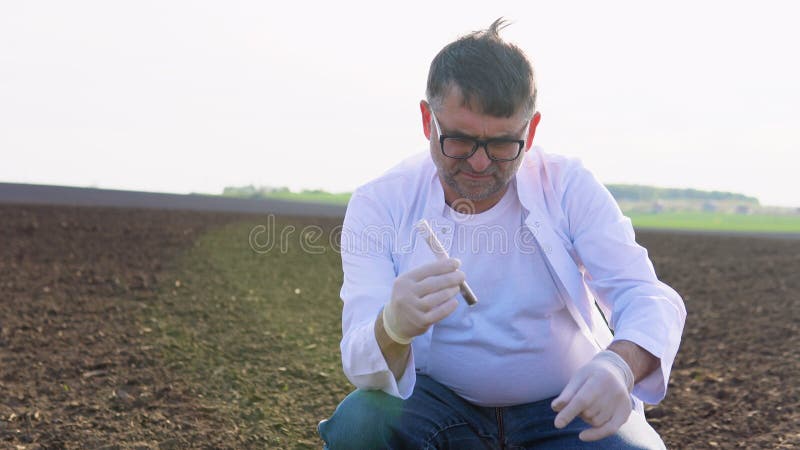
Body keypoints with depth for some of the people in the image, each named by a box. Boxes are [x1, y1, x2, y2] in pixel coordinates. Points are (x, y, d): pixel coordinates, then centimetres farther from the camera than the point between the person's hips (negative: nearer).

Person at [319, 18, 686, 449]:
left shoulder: (569, 187, -8)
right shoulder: (379, 205, -11)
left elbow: (649, 299, -16)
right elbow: (362, 362, -19)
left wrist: (619, 365, -41)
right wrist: (394, 329, -46)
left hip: (564, 410, 1)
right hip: (439, 404, 0)